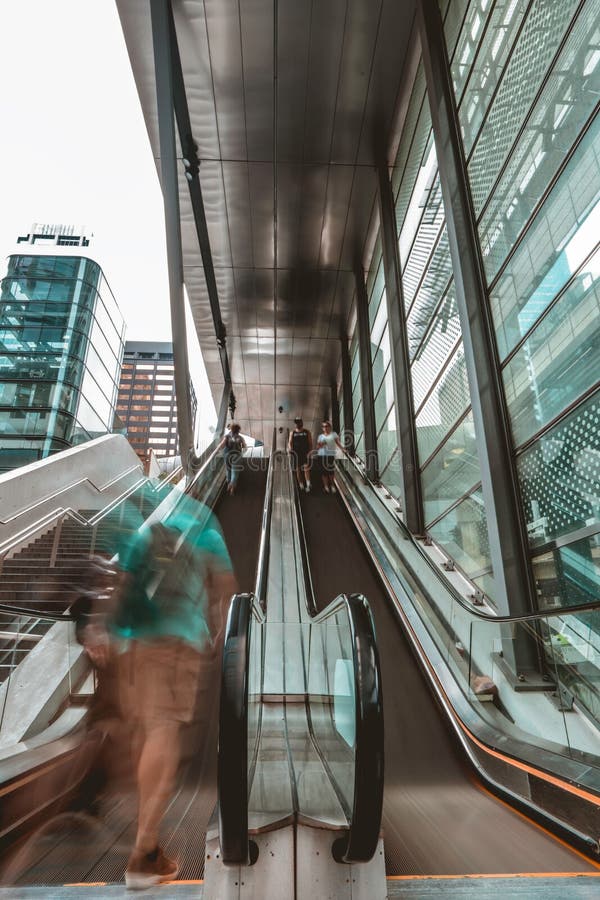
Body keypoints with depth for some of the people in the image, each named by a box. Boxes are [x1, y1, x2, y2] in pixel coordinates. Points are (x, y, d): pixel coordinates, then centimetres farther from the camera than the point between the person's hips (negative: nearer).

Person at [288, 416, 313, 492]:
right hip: (296, 453, 2)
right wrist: (290, 448, -15)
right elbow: (290, 442, 6)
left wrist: (310, 452, -5)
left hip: (305, 453, -2)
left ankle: (308, 485, -15)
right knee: (298, 470, 6)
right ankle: (301, 486, 15)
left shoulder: (307, 432, 8)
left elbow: (310, 443, 6)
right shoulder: (292, 433, 11)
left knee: (306, 469, -13)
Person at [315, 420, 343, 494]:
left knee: (331, 471, -8)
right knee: (324, 471, 0)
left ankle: (332, 486, 9)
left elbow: (337, 443, 0)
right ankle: (326, 487, 8)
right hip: (321, 455, 2)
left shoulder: (333, 434, 10)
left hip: (330, 455, -2)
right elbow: (317, 447, 14)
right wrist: (320, 445, -7)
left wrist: (343, 449, -16)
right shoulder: (320, 436, 16)